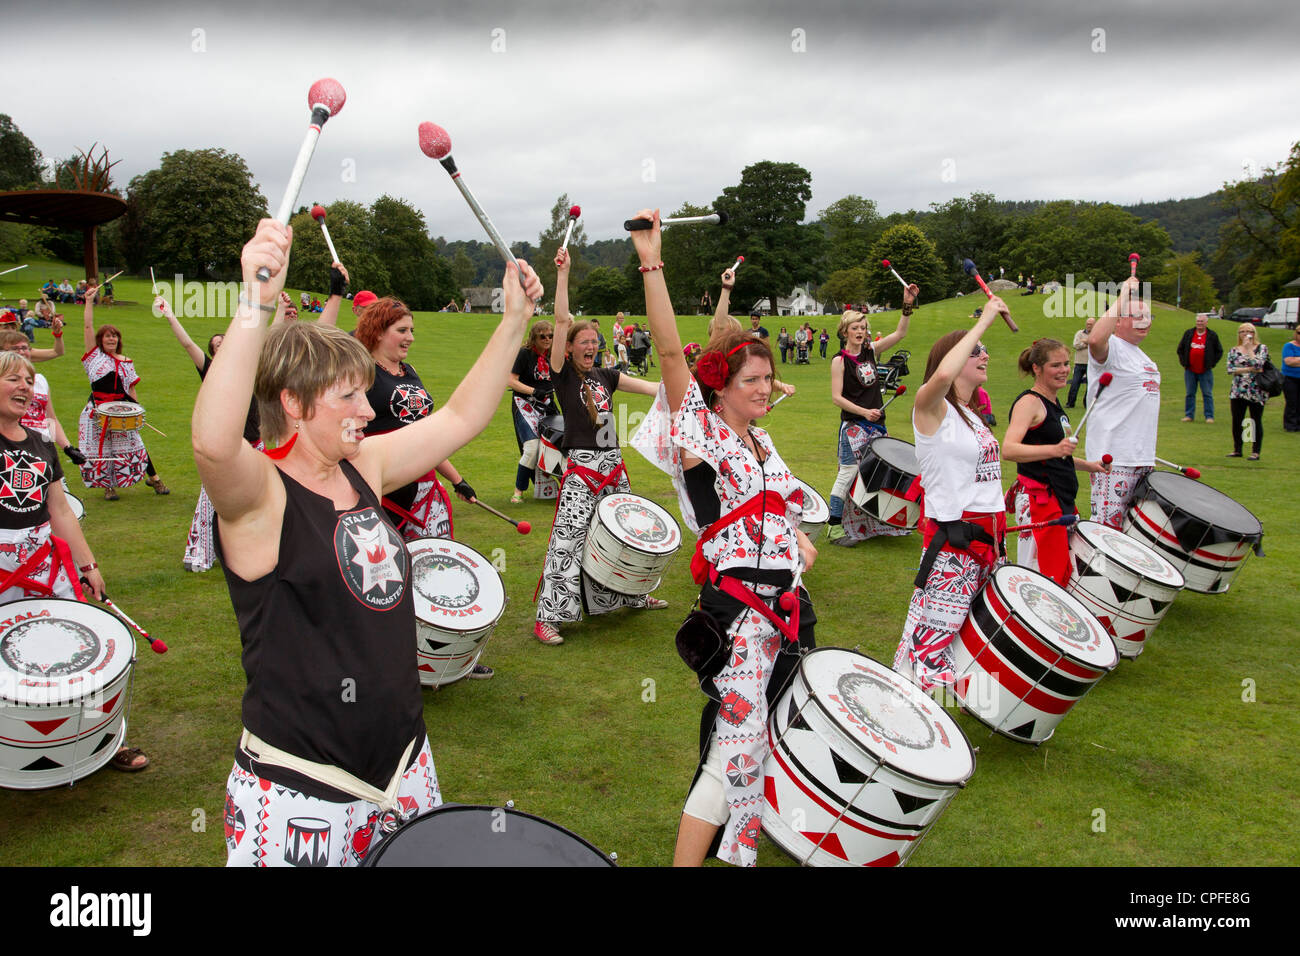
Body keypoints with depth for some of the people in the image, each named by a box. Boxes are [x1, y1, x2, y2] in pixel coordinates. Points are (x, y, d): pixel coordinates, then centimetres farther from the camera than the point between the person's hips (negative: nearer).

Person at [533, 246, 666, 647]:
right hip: (582, 468, -6)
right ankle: (547, 617, -3)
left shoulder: (606, 376, 11)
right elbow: (562, 321, -15)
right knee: (568, 539, -9)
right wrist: (562, 273, -19)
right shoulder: (563, 374, -5)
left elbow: (651, 387, 10)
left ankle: (631, 595, 37)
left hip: (614, 465, 6)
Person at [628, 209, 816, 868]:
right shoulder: (702, 432, -6)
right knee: (736, 744, -9)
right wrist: (651, 265, -26)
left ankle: (734, 842, 31)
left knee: (756, 734, 15)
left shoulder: (763, 442, 16)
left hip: (785, 602, 7)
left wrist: (797, 539, 10)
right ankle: (686, 861, 1)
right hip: (737, 606, -7)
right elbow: (671, 351, -19)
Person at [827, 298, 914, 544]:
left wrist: (907, 305, -7)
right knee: (848, 473, -8)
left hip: (876, 424, 6)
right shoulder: (839, 360, -8)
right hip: (853, 426, -6)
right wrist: (864, 412, -18)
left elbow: (900, 333, 4)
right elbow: (836, 398, -12)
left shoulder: (870, 350, 8)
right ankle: (834, 527, -3)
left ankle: (873, 524, 24)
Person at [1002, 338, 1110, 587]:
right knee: (1043, 576, -9)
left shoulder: (1053, 402, 15)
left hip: (1062, 499, 9)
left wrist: (1087, 465, 15)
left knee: (1064, 573, 12)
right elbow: (1008, 450, -28)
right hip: (1037, 500, -9)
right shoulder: (1029, 402, -12)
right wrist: (1054, 449, -38)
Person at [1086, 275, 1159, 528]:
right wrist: (1123, 297, -25)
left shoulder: (1142, 356, 23)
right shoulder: (1111, 348, -6)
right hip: (1113, 459, -9)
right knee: (1107, 526, -12)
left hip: (1142, 457, 9)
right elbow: (1096, 339, -33)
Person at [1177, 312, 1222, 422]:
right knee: (1190, 394, 7)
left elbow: (1219, 351, 8)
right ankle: (1189, 415, 14)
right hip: (1190, 370, 2)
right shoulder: (1188, 334, 7)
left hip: (1205, 371, -2)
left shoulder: (1212, 335, 2)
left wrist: (1212, 363, 0)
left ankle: (1209, 416, 2)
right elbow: (1180, 349, 15)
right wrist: (1183, 362, 6)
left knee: (1207, 394, -1)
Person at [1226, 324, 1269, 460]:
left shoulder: (1262, 348, 2)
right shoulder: (1233, 351, 8)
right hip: (1238, 391, 3)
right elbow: (1230, 370, -4)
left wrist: (1249, 348, -10)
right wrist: (1250, 369, -11)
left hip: (1256, 391, -3)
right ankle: (1237, 450, 16)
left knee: (1256, 421, 2)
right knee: (1236, 422, 5)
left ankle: (1255, 452, 7)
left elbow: (1258, 364, -15)